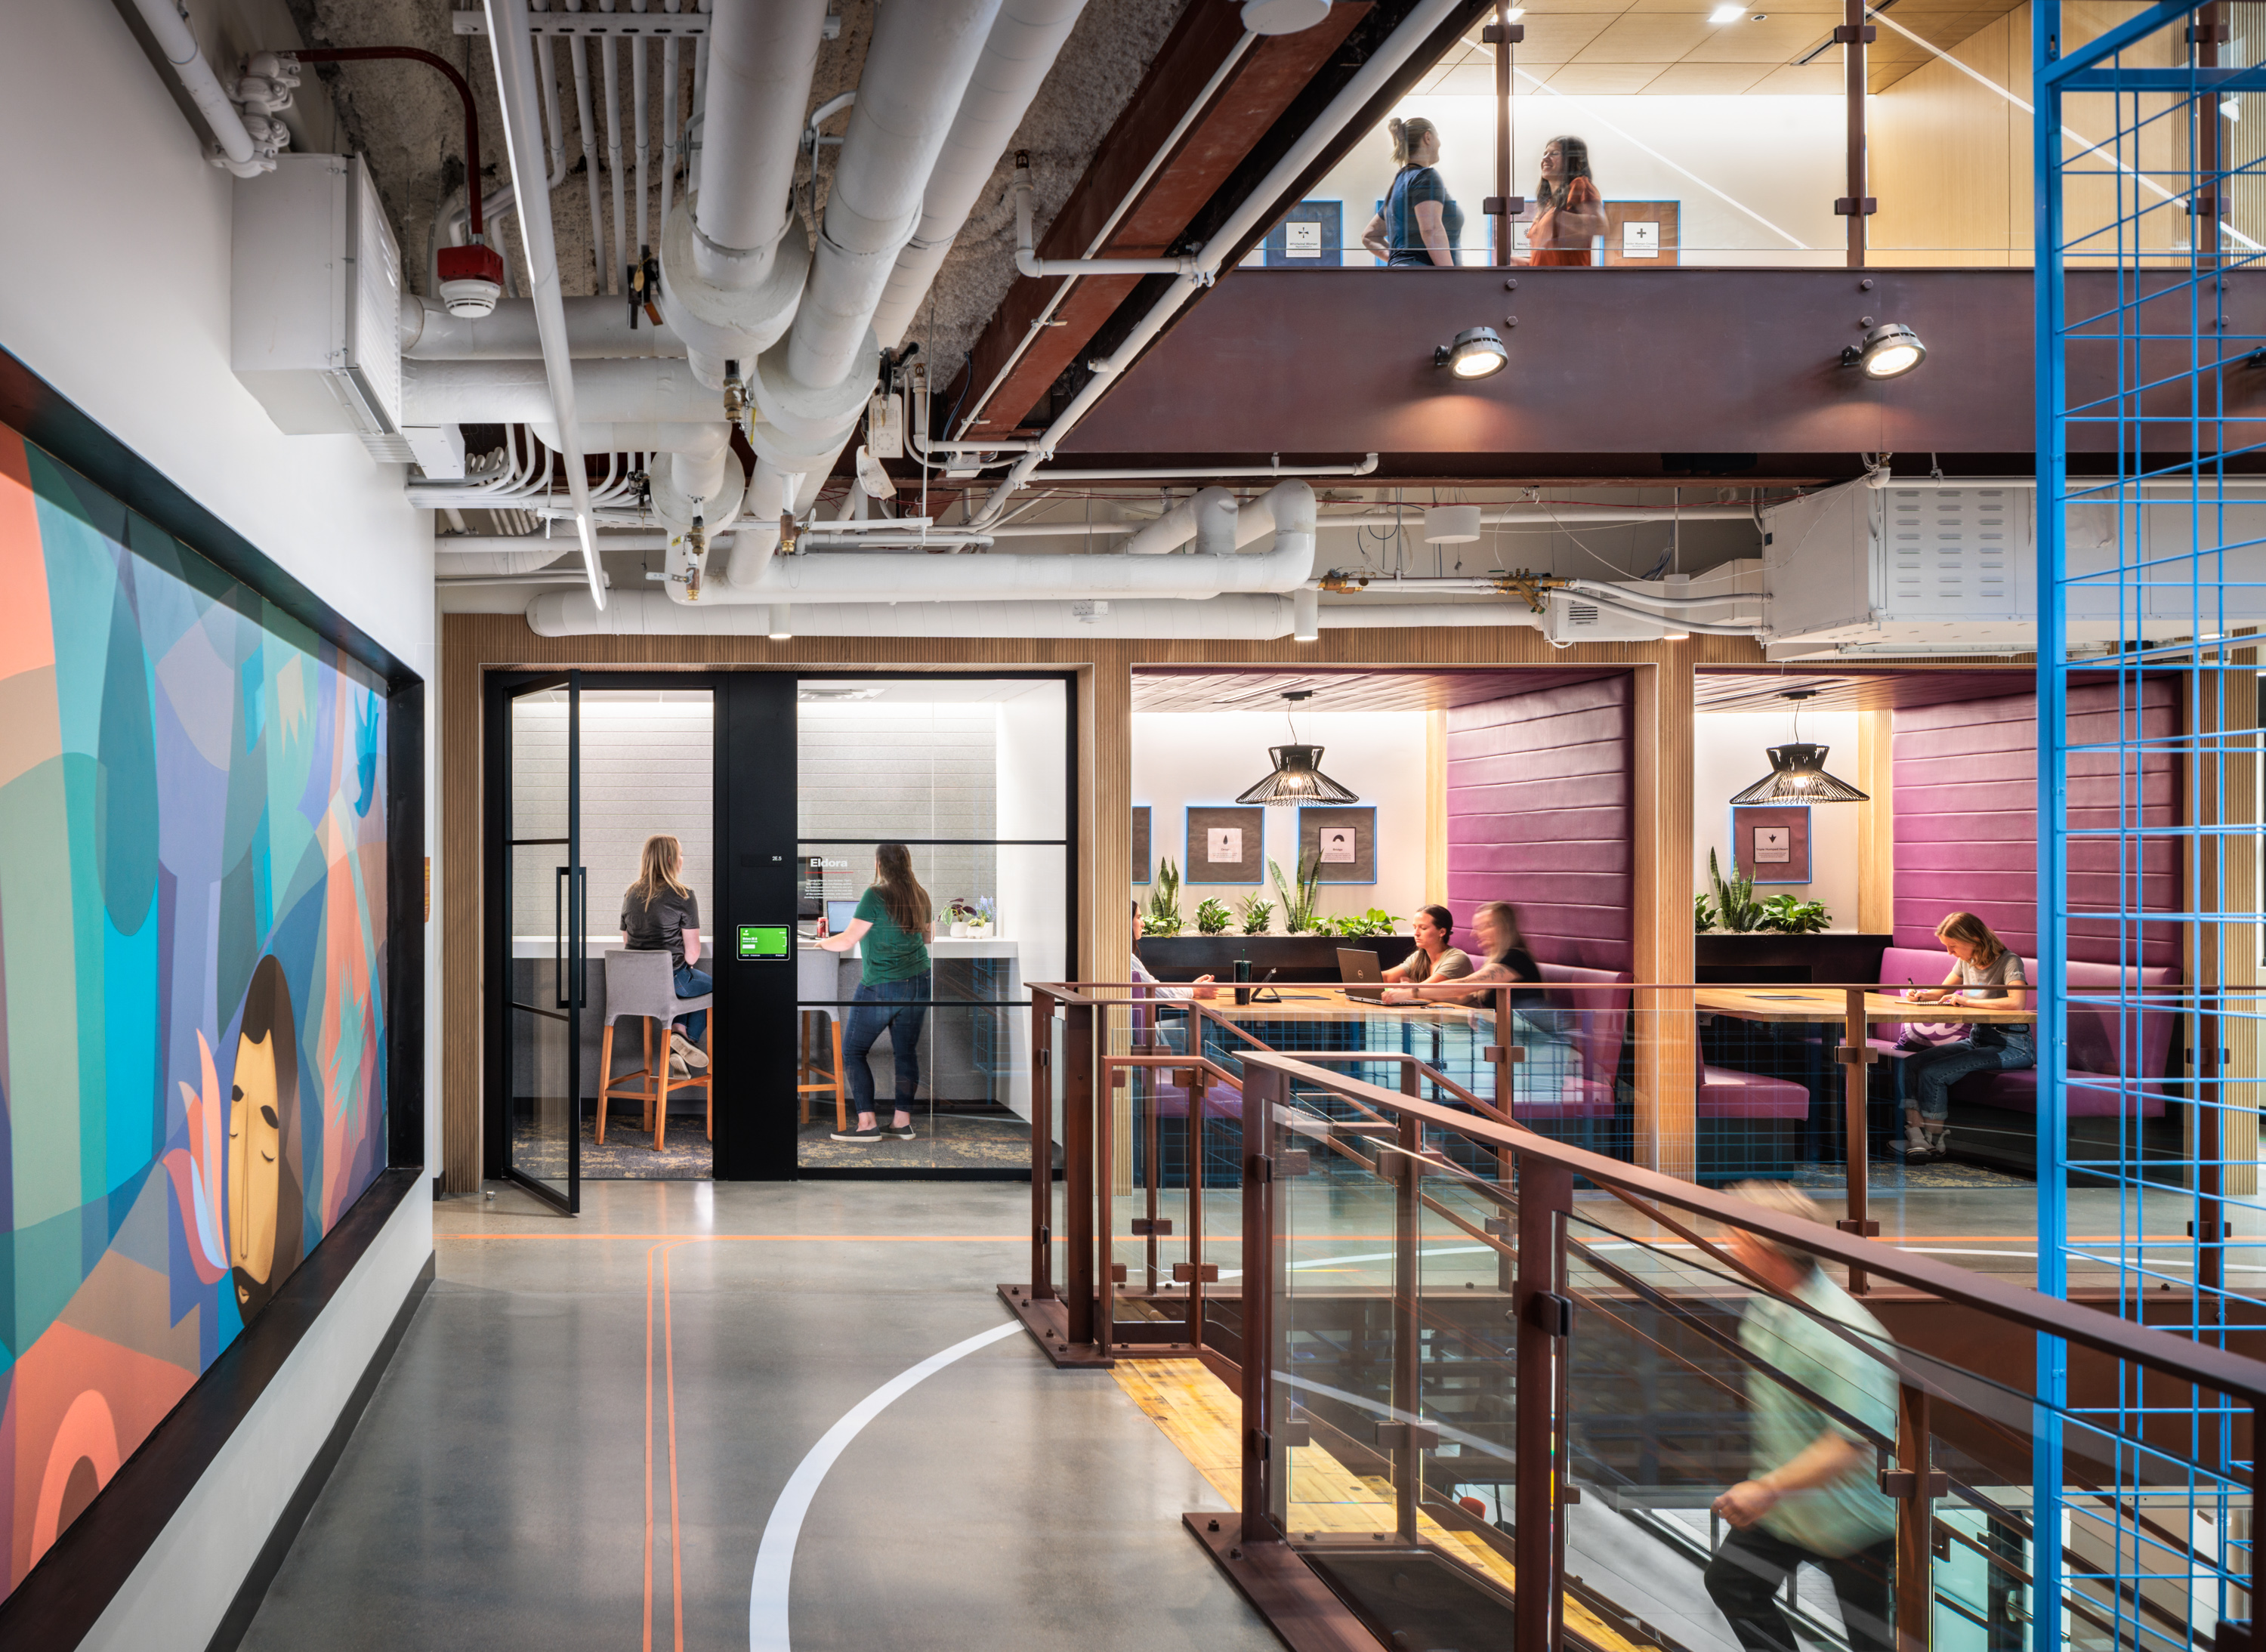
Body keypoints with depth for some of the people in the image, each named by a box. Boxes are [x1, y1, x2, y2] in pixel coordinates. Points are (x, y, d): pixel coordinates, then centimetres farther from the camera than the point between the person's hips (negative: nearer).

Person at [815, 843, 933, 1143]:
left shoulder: (875, 896, -14)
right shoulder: (920, 896, 5)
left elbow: (848, 940, -13)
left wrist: (822, 943, 4)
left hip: (881, 988, -6)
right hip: (919, 983, 6)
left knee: (853, 1051, 4)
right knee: (906, 1053, 11)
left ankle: (867, 1124, -3)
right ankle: (902, 1121, 11)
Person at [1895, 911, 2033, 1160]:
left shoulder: (2009, 962, -14)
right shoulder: (1967, 962, 9)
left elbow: (2016, 1002, -33)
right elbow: (1944, 991, 26)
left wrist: (1967, 1000, -26)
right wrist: (1922, 994, 2)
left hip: (2011, 1046, -8)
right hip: (1977, 1038, 8)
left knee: (1932, 1073, -23)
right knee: (1910, 1064, -11)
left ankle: (1936, 1142, -7)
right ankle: (1915, 1136, -14)